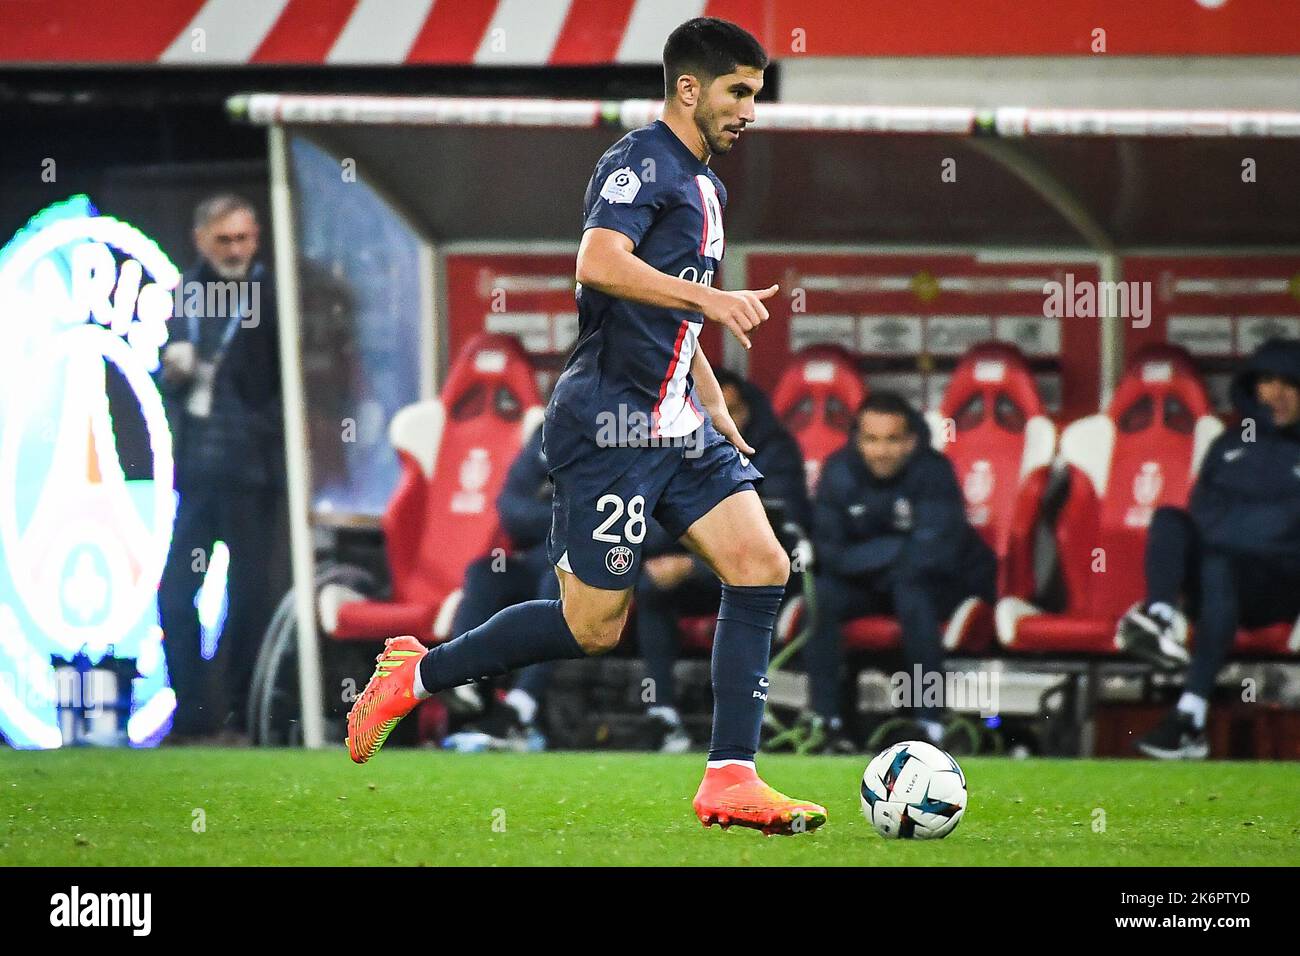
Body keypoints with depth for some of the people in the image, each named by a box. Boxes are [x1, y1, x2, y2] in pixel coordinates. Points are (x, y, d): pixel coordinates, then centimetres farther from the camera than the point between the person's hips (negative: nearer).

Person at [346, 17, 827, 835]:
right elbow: (599, 263, -29)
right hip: (610, 422, -9)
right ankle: (414, 674, 13)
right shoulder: (642, 163, -11)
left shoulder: (704, 185, 19)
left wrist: (713, 405, 27)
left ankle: (730, 782, -7)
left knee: (763, 567, -6)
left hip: (676, 425, 9)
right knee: (592, 627, -5)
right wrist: (710, 297, -31)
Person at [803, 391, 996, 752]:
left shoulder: (933, 472, -19)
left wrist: (867, 557, -21)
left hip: (942, 584, -4)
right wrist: (896, 550, -23)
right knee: (821, 593, -24)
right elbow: (828, 554, -12)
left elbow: (931, 553, -28)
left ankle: (931, 724, -33)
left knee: (910, 590, -36)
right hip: (870, 586, 4)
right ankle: (824, 719, -21)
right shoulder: (840, 471, -8)